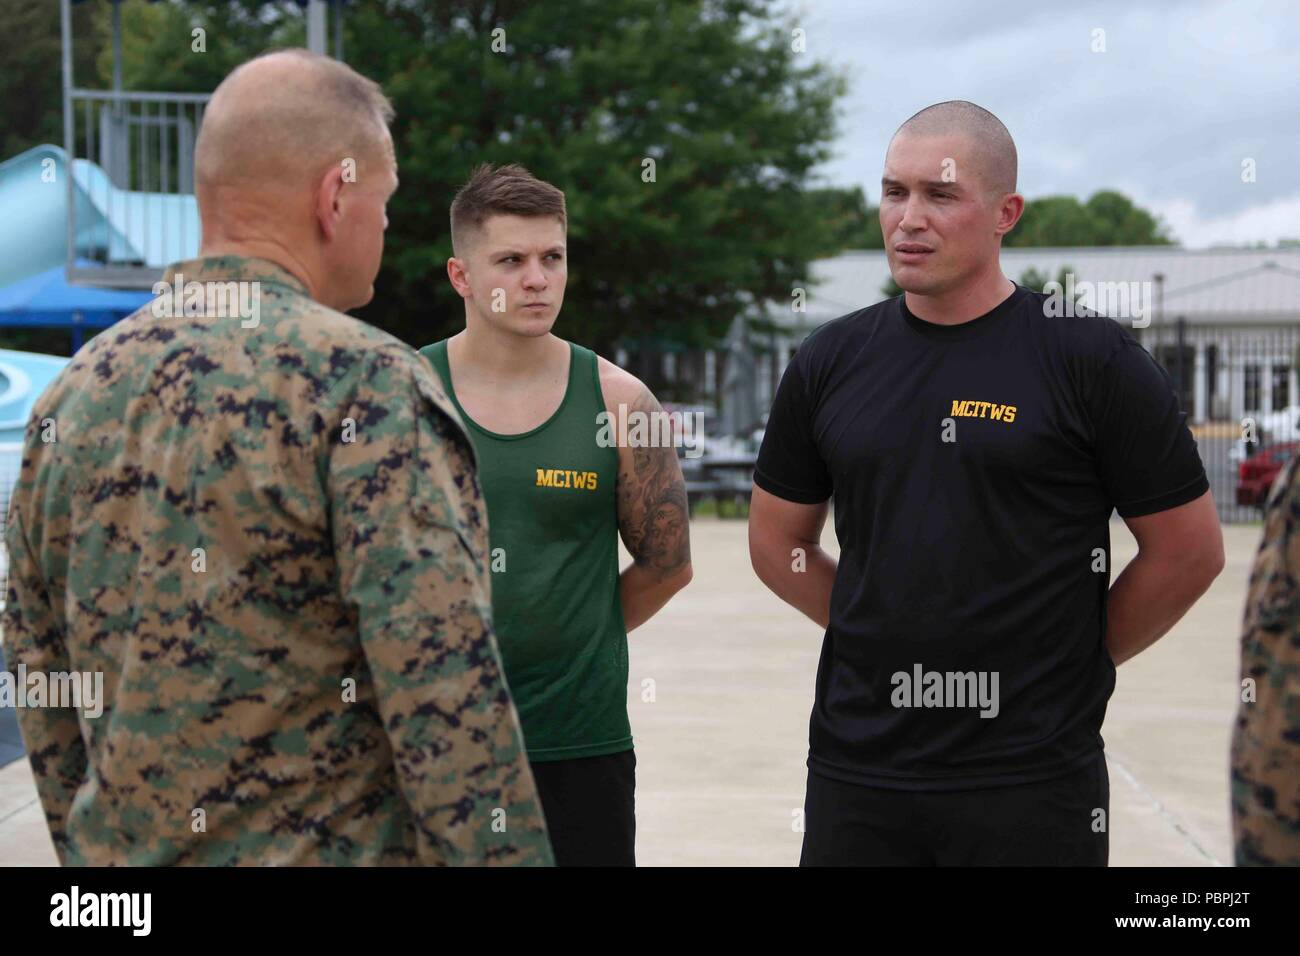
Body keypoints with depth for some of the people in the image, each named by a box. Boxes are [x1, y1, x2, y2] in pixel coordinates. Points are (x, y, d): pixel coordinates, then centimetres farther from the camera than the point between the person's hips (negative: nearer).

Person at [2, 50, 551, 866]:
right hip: (329, 848, -6)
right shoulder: (366, 381, -16)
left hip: (117, 849, 6)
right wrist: (507, 852, -14)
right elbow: (444, 691, -21)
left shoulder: (73, 392, 4)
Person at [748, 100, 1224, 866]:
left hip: (1033, 781, -3)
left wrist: (1072, 661, 1)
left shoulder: (1090, 358, -7)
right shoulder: (831, 363, 5)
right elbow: (778, 542, 14)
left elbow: (1189, 550, -2)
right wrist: (896, 640, 7)